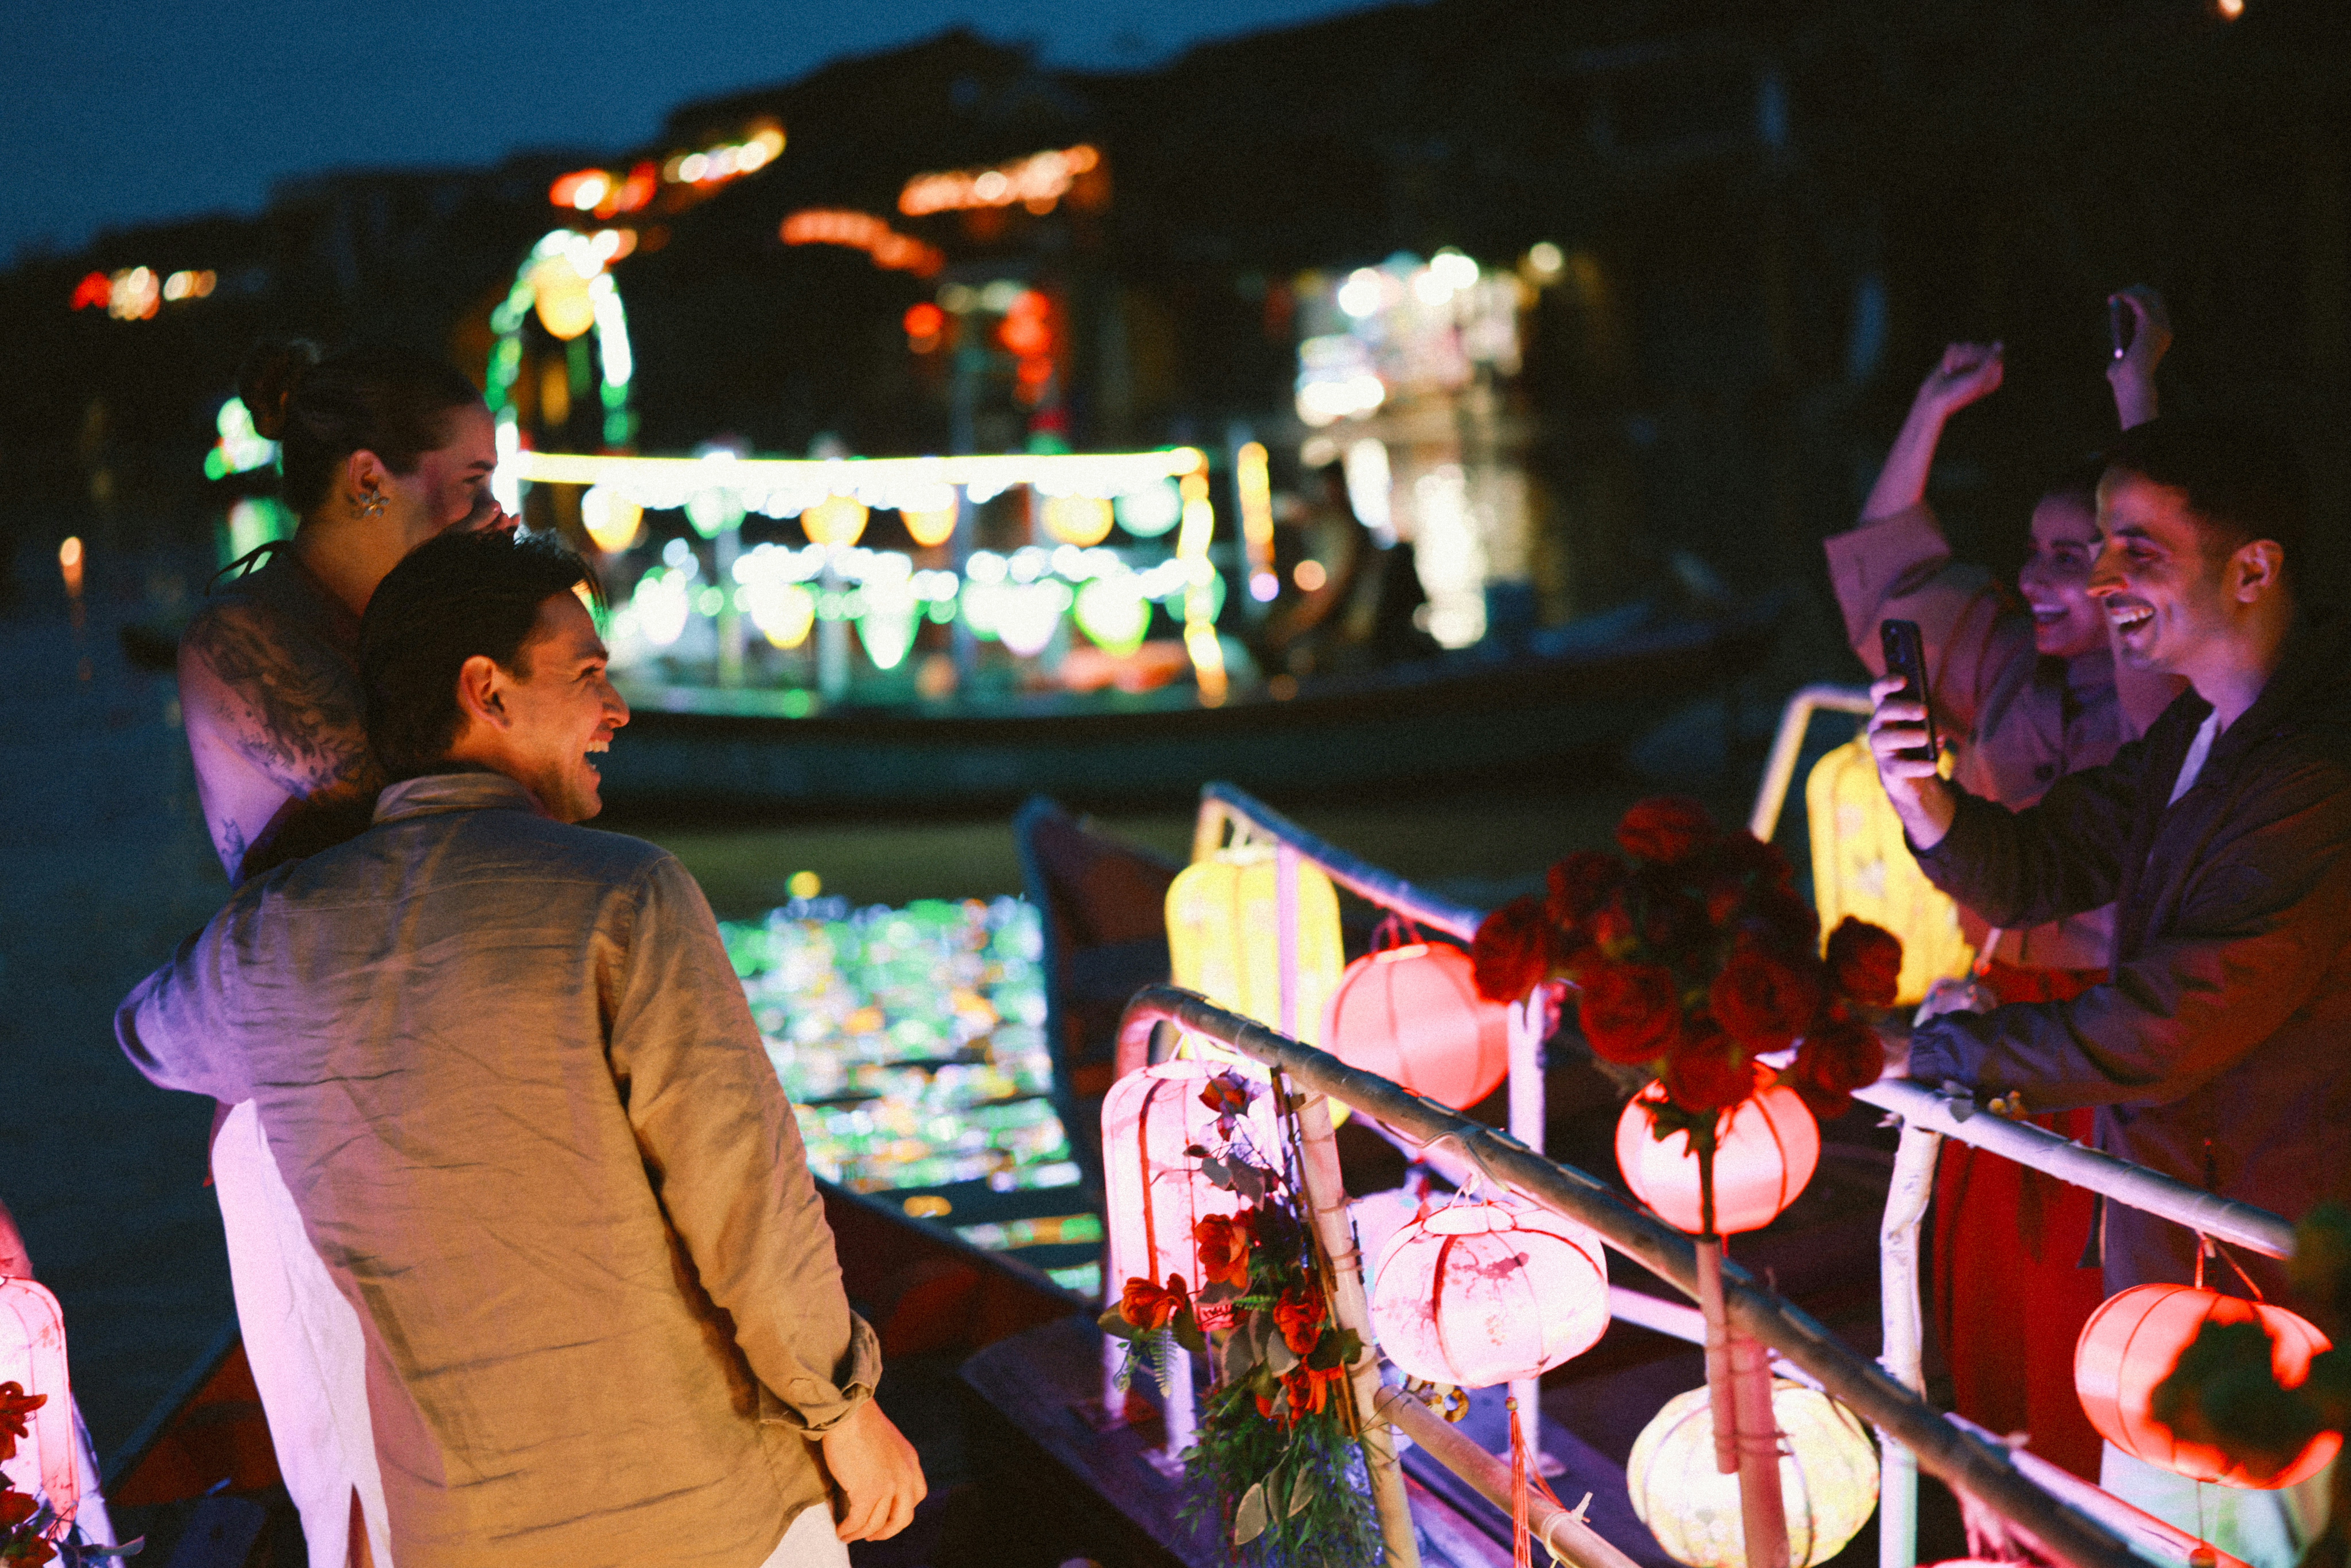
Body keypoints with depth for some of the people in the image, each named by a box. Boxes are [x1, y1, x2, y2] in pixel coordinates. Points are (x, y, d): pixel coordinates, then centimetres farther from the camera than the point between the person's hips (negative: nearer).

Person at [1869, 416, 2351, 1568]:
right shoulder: (2196, 730, 7)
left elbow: (2170, 1029, -27)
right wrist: (1932, 808, -11)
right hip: (2166, 1248, 9)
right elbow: (2038, 871, 11)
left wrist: (1934, 1050, -15)